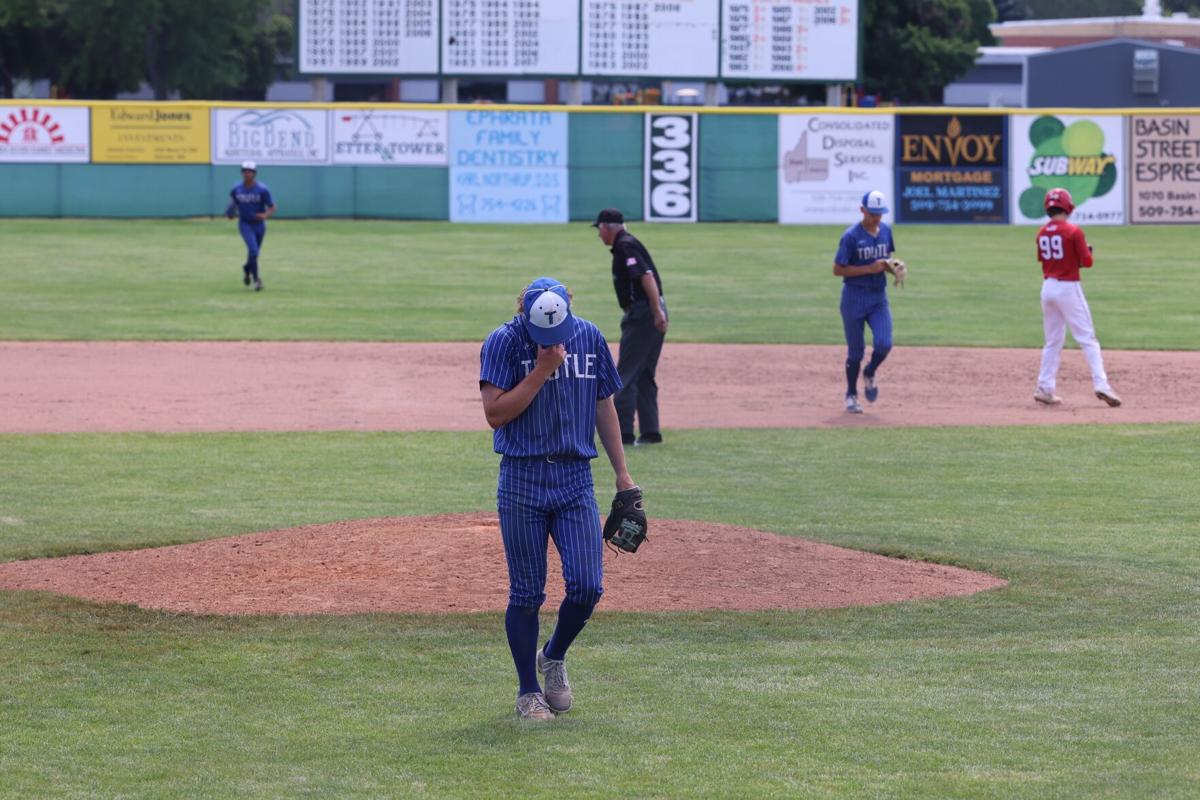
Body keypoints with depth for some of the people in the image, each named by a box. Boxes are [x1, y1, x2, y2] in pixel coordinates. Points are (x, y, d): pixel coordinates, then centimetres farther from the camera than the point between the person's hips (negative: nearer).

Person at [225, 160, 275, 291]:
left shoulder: (262, 190, -11)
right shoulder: (236, 190, -4)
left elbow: (272, 207, -8)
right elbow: (233, 204, 12)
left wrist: (265, 215, -28)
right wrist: (231, 213, -10)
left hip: (259, 225, 1)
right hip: (245, 225, -1)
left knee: (255, 253, 14)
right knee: (253, 250, -20)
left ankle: (247, 268, 47)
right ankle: (256, 279, -13)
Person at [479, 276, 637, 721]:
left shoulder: (590, 338, 6)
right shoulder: (503, 343, -7)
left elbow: (603, 405, 15)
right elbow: (495, 413, -15)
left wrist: (622, 473, 12)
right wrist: (542, 369, -19)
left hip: (576, 479, 3)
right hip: (522, 480, -3)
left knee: (587, 586, -5)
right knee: (526, 593, 1)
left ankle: (554, 657, 23)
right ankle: (528, 691, 14)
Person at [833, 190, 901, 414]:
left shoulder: (886, 230, 5)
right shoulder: (851, 236, -14)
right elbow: (838, 269, -14)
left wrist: (891, 267, -6)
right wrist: (870, 269, -21)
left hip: (879, 297, 4)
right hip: (854, 297, -4)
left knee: (883, 344, -12)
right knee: (856, 351, 2)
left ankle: (869, 375, 19)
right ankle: (851, 395, 21)